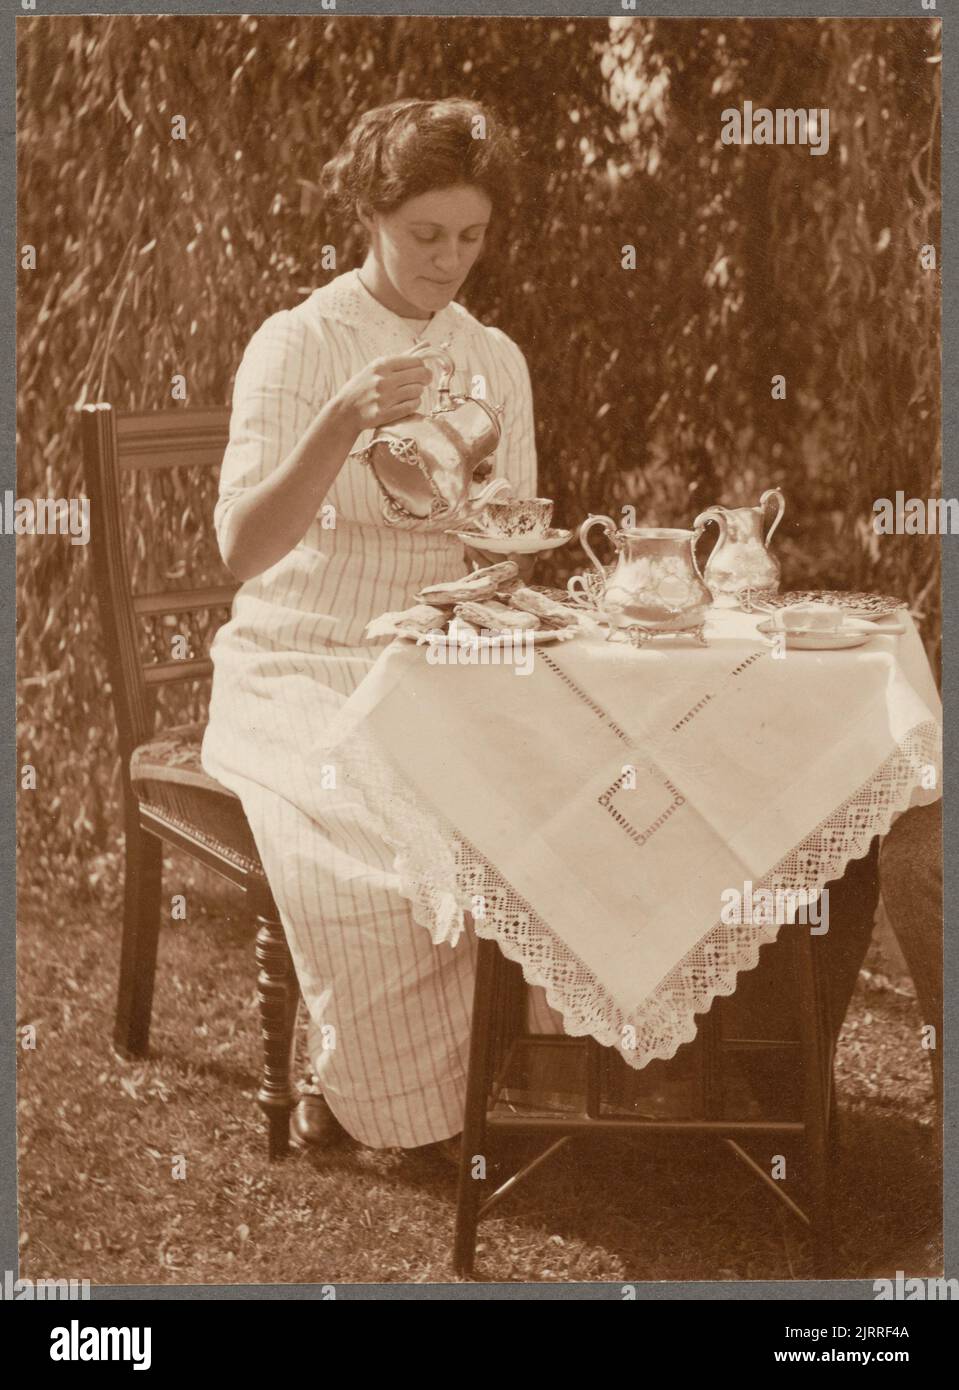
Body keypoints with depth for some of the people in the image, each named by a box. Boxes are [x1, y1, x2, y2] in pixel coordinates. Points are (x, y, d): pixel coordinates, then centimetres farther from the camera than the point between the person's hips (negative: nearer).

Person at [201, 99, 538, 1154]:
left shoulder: (495, 361, 11)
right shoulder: (298, 344, -5)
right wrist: (344, 424, -32)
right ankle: (384, 1094, -10)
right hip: (299, 668, -4)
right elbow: (242, 549, -19)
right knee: (384, 824, -34)